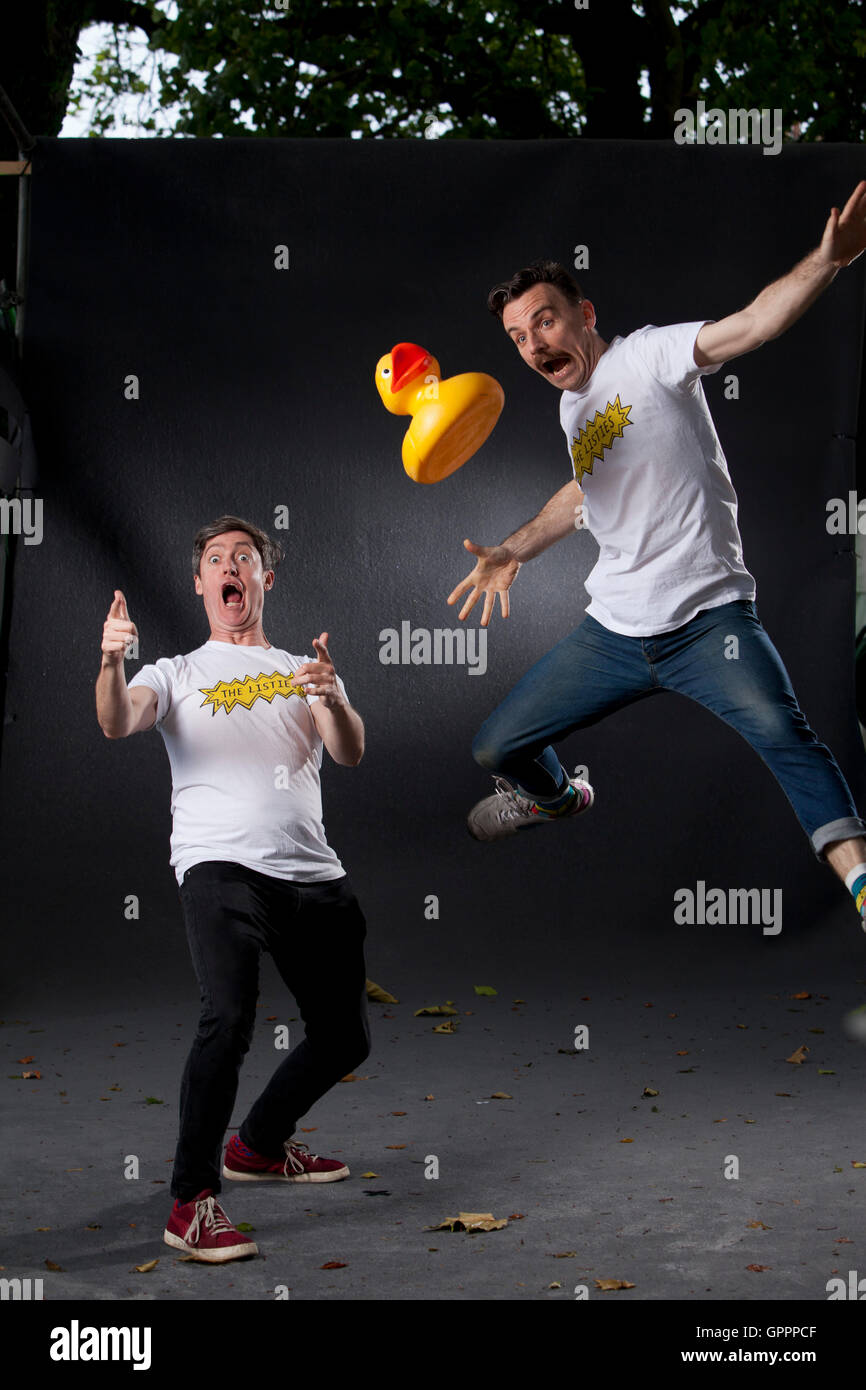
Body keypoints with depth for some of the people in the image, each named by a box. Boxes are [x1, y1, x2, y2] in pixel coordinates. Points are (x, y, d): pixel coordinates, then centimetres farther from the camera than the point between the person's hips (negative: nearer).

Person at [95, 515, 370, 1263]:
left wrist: (333, 700, -23)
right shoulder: (177, 673, 13)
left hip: (315, 874, 4)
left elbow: (351, 754, -1)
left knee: (345, 1037, 11)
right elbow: (118, 724, -9)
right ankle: (193, 1203, -18)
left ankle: (260, 1145, 36)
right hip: (221, 865, -4)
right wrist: (111, 662, -30)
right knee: (229, 1018, -26)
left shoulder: (307, 671, 18)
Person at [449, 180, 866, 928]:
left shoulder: (647, 356, -8)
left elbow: (752, 323, -24)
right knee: (498, 748, 13)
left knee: (780, 730, -33)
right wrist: (514, 551, 29)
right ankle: (557, 797, 46)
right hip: (613, 633, 7)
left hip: (708, 616, -7)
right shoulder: (572, 408, 14)